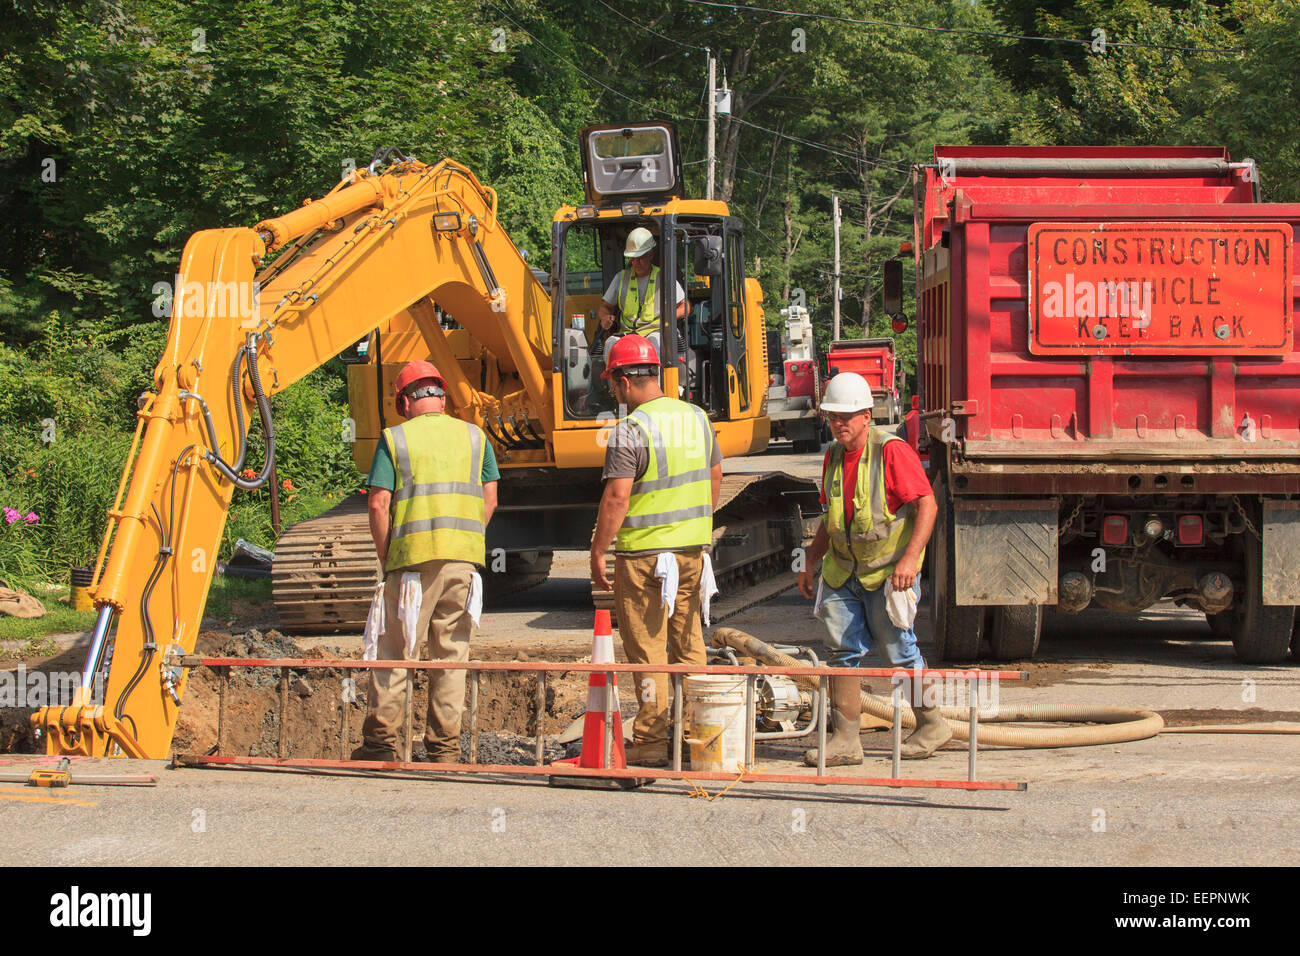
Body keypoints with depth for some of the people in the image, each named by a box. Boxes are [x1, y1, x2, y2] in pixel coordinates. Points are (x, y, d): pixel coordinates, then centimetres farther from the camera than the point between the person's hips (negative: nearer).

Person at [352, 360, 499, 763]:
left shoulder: (395, 439, 3)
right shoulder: (474, 437, 12)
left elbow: (379, 505, -4)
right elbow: (489, 500, 9)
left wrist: (385, 560, 4)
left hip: (412, 560, -3)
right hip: (464, 561, 3)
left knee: (394, 654, 4)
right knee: (451, 655, 7)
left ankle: (381, 742, 5)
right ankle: (445, 747, 7)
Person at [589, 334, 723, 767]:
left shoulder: (630, 430, -16)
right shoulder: (696, 418, 8)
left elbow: (617, 496, -20)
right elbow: (714, 477, 18)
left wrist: (597, 552, -12)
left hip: (644, 553, -7)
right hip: (693, 549, 7)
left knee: (648, 650, -1)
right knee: (688, 645, 15)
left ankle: (652, 741, 1)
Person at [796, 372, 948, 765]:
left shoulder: (891, 451, -14)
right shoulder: (833, 456, 10)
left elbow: (926, 504, -18)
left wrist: (910, 557, -26)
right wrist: (811, 563, 19)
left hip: (887, 572, -7)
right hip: (843, 571, 7)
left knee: (898, 651, -1)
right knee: (843, 650, 0)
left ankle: (932, 725, 17)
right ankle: (845, 739, 2)